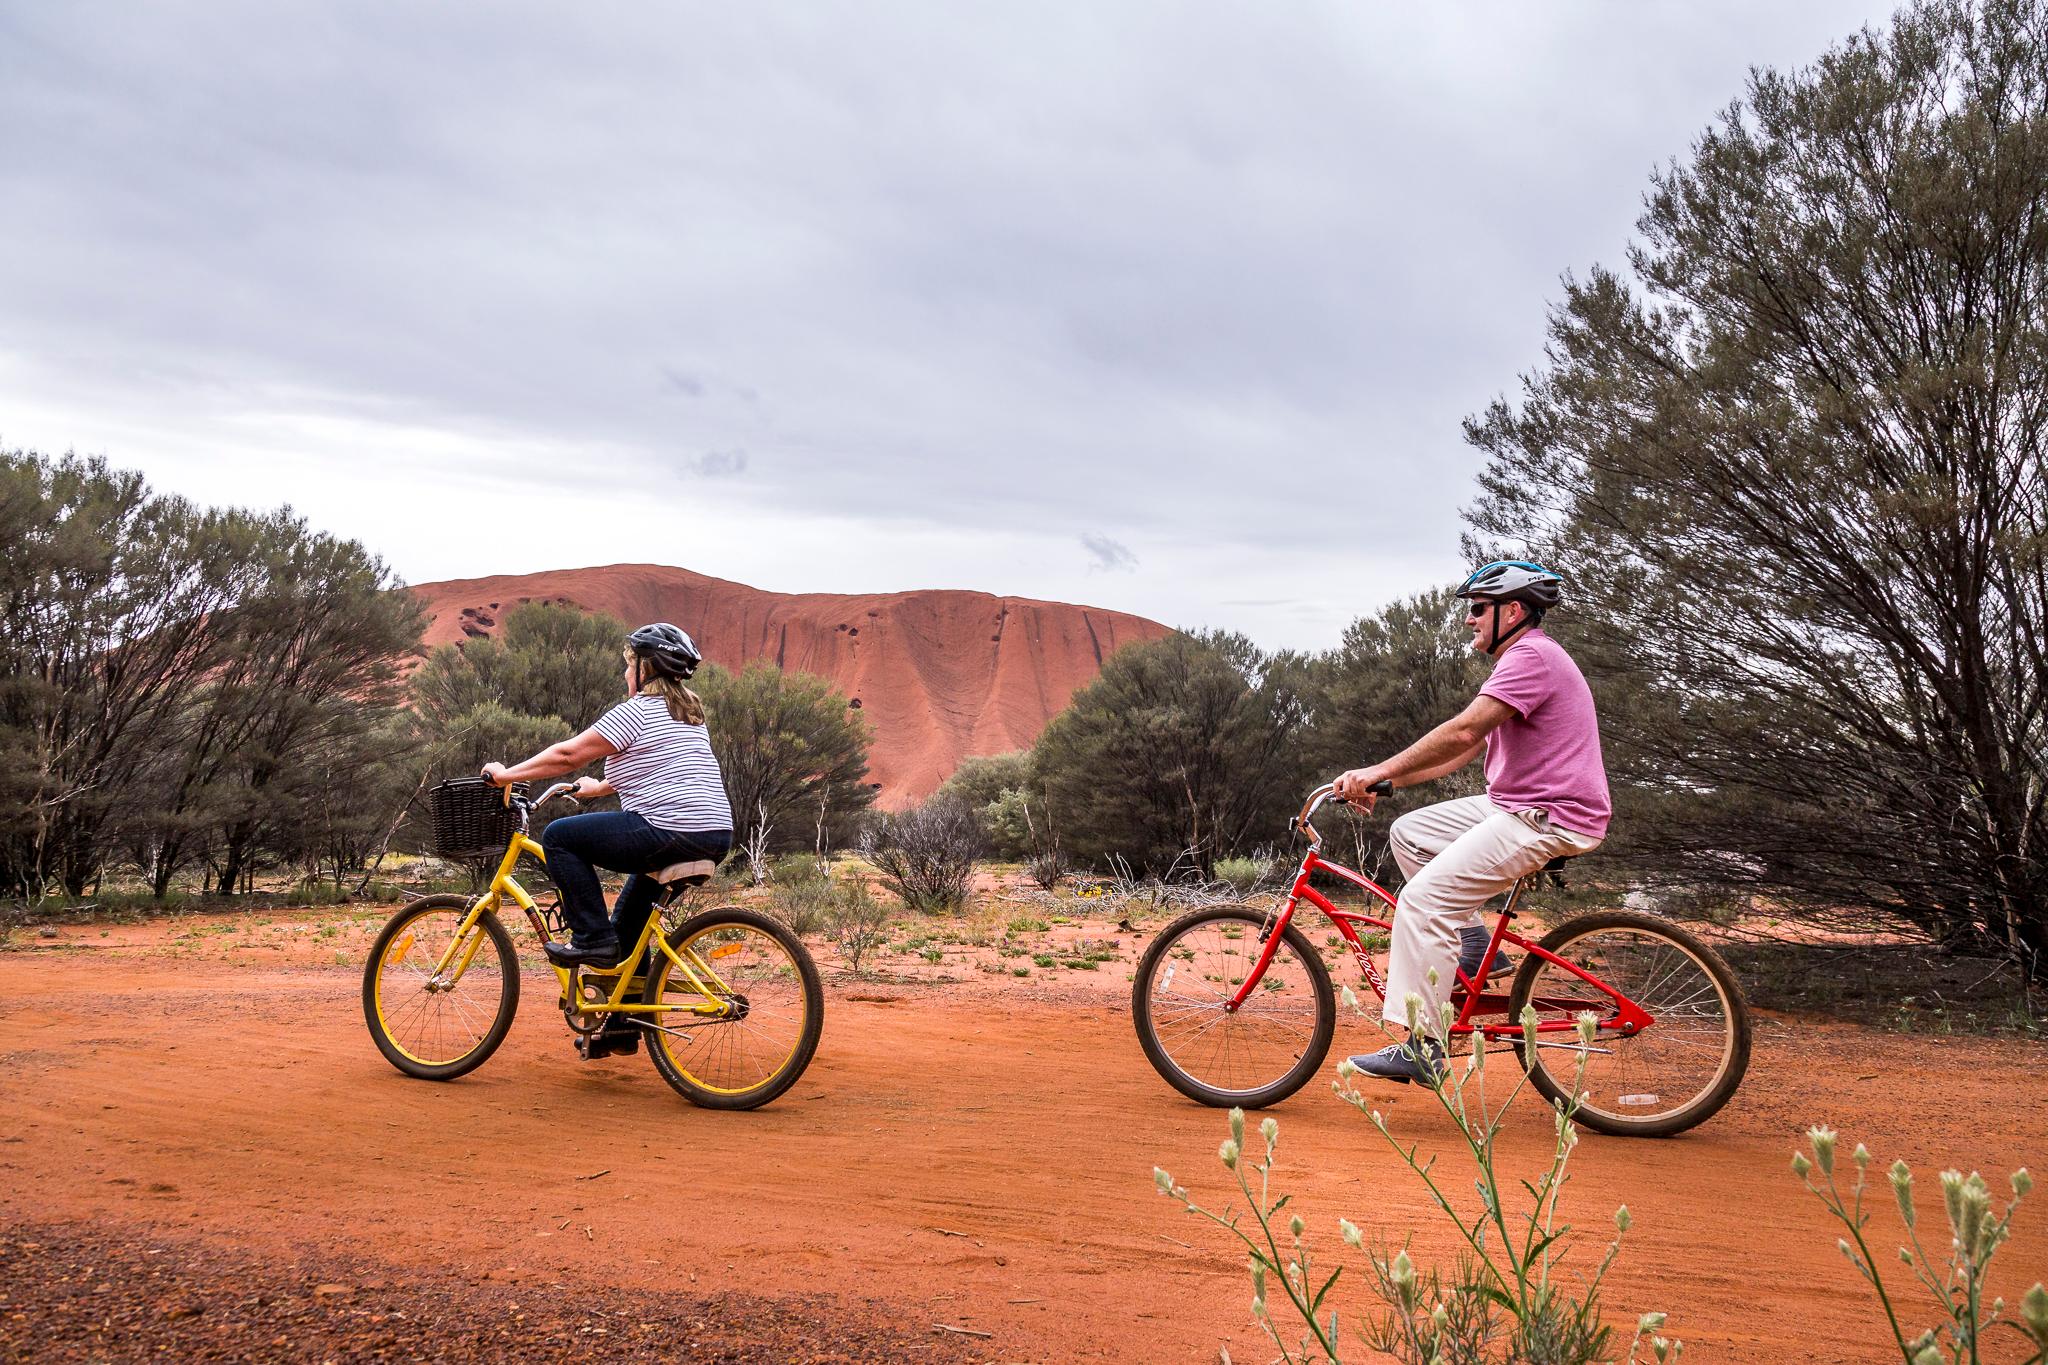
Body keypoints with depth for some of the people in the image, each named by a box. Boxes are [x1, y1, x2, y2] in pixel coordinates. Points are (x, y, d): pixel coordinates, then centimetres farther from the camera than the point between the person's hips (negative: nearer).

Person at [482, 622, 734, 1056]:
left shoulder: (636, 711, -5)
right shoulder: (688, 713, 22)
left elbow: (568, 754, -2)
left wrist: (507, 773, 9)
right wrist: (600, 787, 45)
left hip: (671, 833, -10)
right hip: (715, 837, 10)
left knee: (558, 836, 1)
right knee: (630, 917, 24)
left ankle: (592, 939, -1)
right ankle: (624, 1023, 27)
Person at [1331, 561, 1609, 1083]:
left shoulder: (1533, 656, -15)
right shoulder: (1521, 661, 20)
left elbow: (1462, 732, -26)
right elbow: (1463, 751, 16)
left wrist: (1380, 771, -21)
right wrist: (1384, 779, 7)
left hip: (1551, 817, -11)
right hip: (1517, 805, 11)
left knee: (1423, 898, -18)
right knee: (1409, 832, 11)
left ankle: (1421, 1048, -13)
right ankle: (1473, 945, 13)